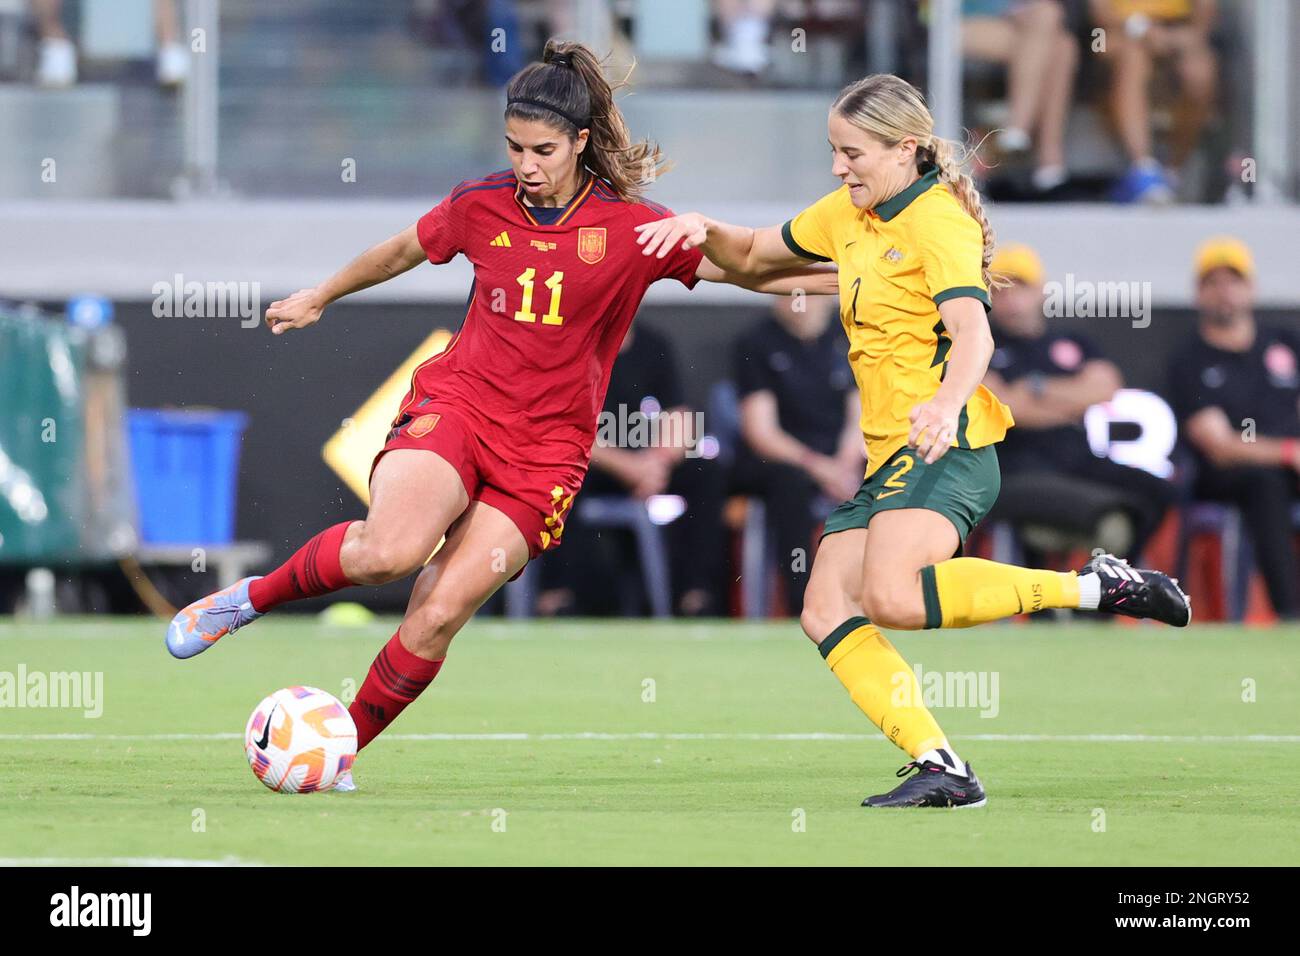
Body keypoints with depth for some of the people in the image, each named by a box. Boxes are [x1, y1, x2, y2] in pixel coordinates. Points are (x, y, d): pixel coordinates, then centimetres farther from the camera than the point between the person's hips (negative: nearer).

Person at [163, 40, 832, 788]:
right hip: (455, 404, 0)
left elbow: (752, 270, -1)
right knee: (391, 550, -31)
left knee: (438, 616, -14)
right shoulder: (482, 206, 3)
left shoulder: (630, 227, -4)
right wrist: (319, 297, 36)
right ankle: (255, 596, -5)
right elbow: (403, 251, 22)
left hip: (543, 451, 0)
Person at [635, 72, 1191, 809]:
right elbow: (752, 257, 31)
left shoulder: (938, 218, -9)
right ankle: (944, 770, -10)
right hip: (890, 455, 9)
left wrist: (948, 401, -44)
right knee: (827, 612, -5)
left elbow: (973, 333, -23)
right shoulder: (846, 216, 17)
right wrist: (704, 230, 8)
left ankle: (1096, 586, -20)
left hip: (946, 445, -9)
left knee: (891, 596, -30)